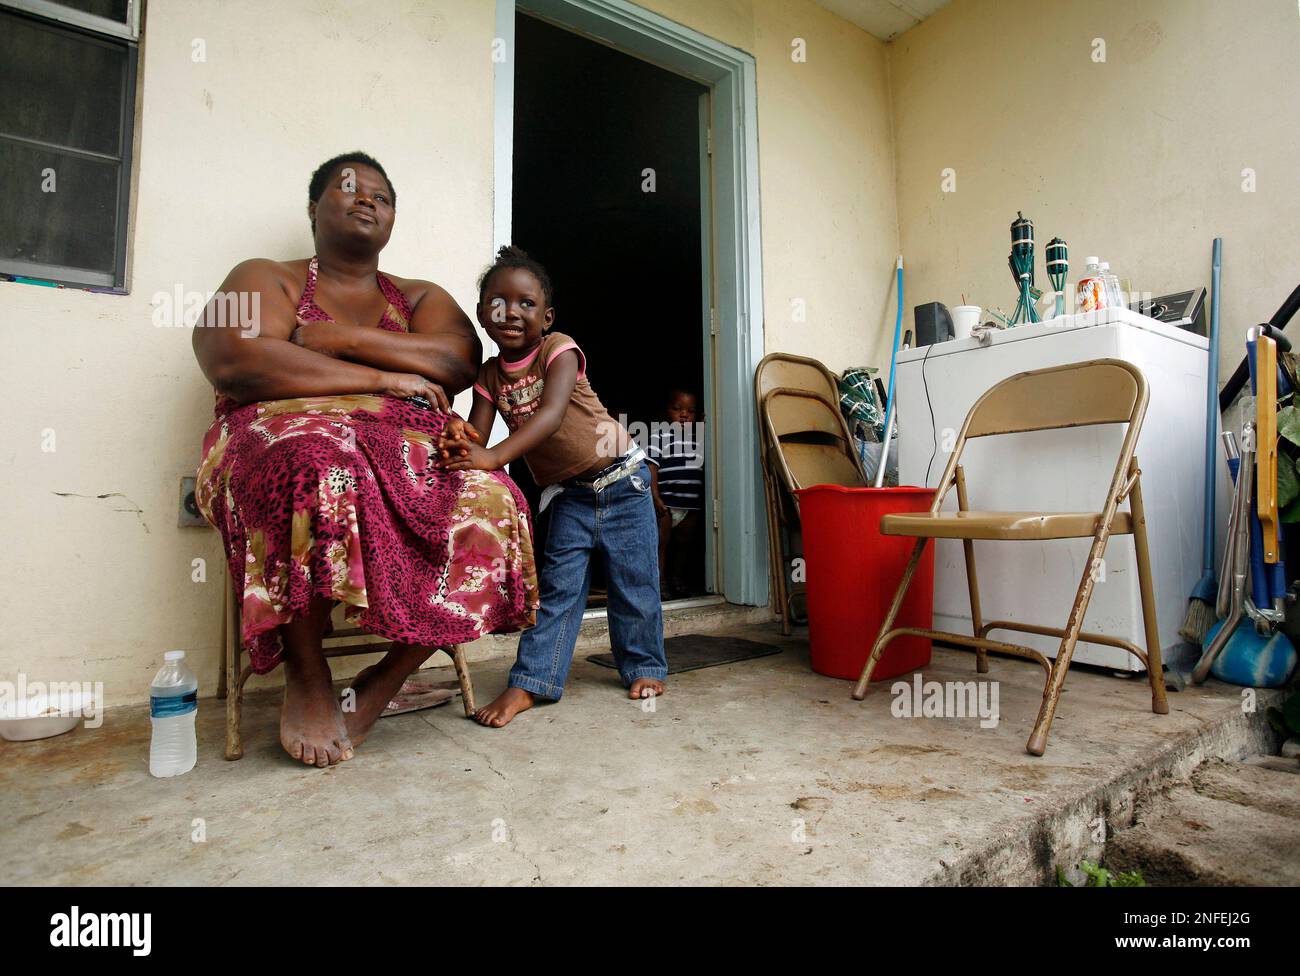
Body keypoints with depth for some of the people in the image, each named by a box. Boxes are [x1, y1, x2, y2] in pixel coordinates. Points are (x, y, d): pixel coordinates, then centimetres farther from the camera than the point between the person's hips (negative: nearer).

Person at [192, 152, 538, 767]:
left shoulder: (420, 298, 24)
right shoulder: (266, 279, 15)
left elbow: (461, 361, 2)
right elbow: (235, 363, -7)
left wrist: (347, 338, -5)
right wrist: (383, 378, -9)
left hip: (411, 456, 3)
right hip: (284, 436, -3)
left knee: (491, 501, -28)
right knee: (320, 466, -40)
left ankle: (385, 680, -11)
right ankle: (306, 674, -16)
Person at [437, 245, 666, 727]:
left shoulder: (558, 349, -15)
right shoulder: (490, 375, 0)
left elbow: (552, 415, -31)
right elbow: (476, 436, -9)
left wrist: (493, 456, -44)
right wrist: (461, 439, -35)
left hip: (621, 480, -3)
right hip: (568, 493, 3)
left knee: (634, 583, 5)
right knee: (558, 584, -2)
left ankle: (644, 666, 24)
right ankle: (528, 683, 4)